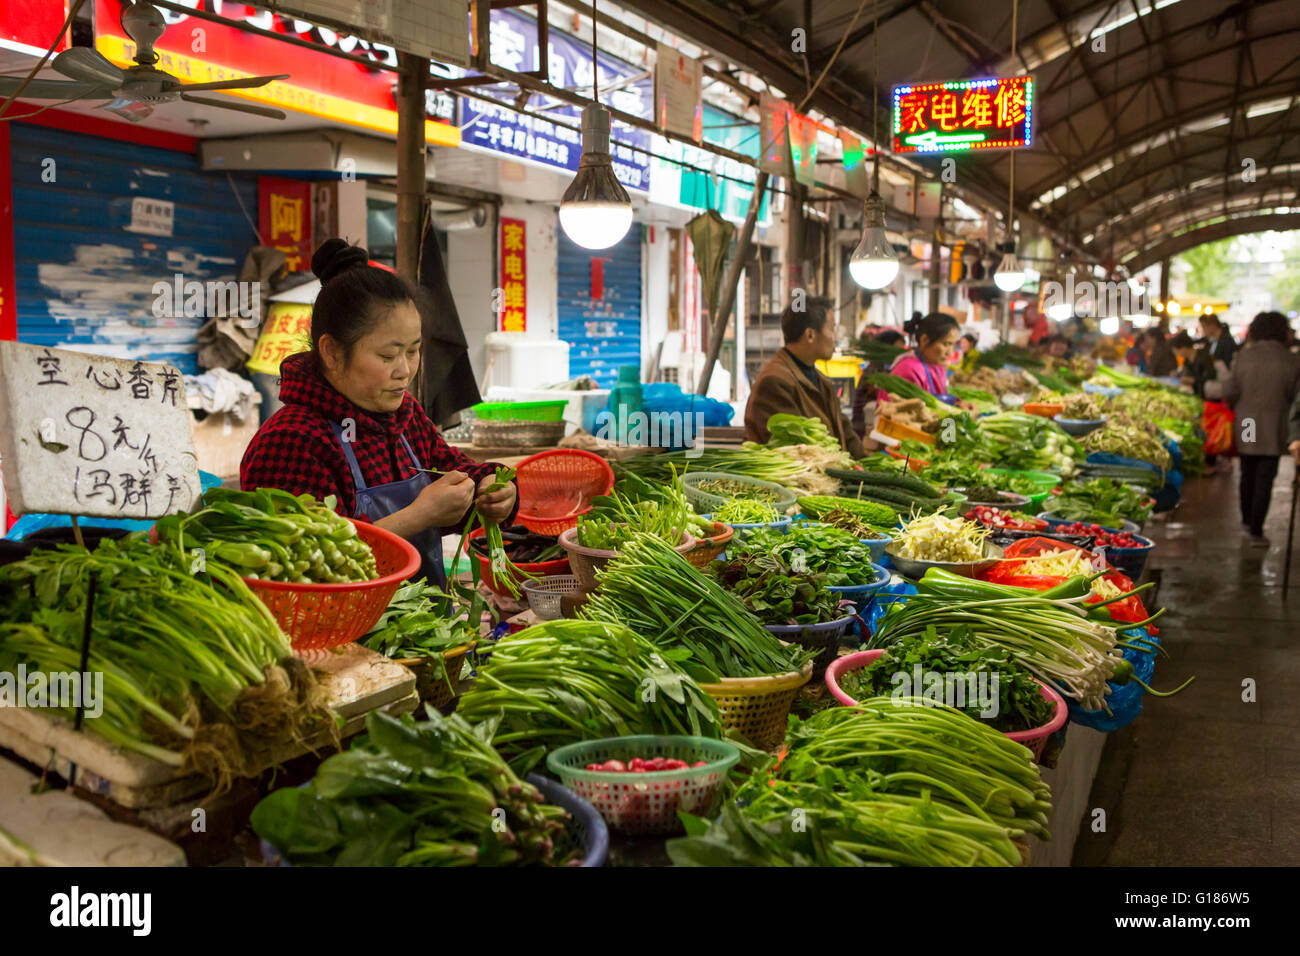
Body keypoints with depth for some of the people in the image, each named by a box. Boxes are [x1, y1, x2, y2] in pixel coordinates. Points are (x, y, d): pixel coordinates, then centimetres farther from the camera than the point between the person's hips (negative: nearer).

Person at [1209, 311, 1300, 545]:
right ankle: (1256, 530, 0)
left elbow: (1230, 390, -7)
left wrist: (1211, 387, 13)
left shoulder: (1244, 356, -7)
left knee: (1247, 475, 19)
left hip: (1245, 427, 2)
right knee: (1265, 479, 3)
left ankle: (1247, 519, 34)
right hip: (1273, 431, -2)